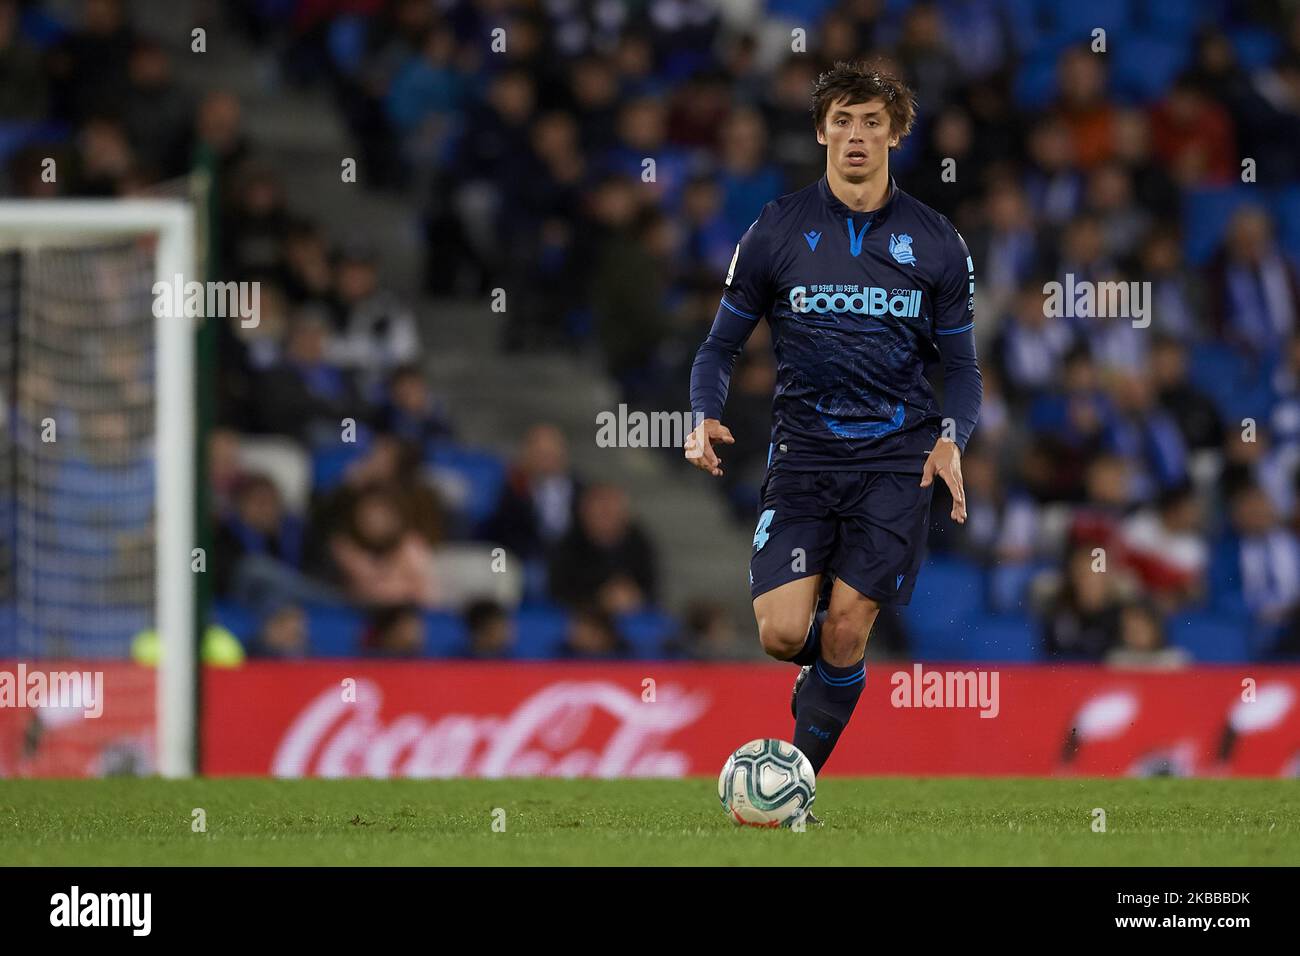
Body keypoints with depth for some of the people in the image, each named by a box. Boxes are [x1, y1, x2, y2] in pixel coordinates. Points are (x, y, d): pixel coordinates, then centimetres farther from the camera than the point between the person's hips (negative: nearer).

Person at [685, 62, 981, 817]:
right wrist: (707, 415, -10)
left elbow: (962, 365, 11)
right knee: (782, 632, -13)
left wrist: (951, 437, -9)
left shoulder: (935, 243, 5)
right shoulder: (778, 231, 3)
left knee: (846, 631, -10)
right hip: (803, 456, 0)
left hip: (895, 462, 0)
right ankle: (840, 668, 24)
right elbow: (723, 344, 10)